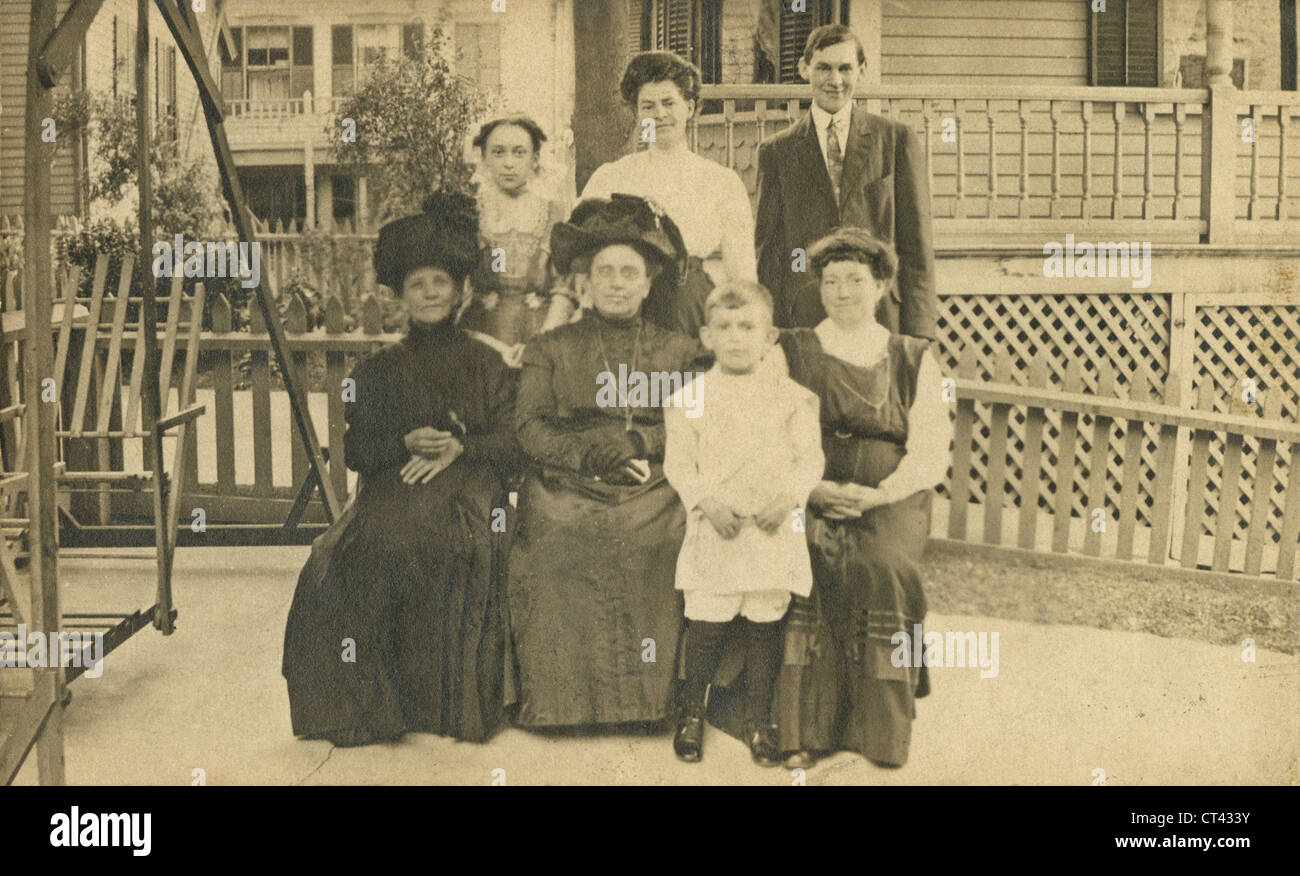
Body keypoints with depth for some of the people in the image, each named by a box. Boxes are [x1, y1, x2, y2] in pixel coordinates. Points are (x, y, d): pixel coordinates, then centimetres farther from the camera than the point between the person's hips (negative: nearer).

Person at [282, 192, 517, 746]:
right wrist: (407, 443, -7)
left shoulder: (485, 364, 18)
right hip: (392, 488, 2)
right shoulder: (378, 370, 21)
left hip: (465, 488, -1)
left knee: (457, 552, -37)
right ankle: (366, 705, -17)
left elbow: (512, 442, 8)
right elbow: (355, 450, 12)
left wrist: (458, 447, -10)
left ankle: (454, 703, -20)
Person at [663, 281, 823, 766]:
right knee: (705, 624, 4)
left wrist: (788, 497, -15)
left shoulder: (790, 395, 3)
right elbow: (677, 462, 0)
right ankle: (693, 713, 25)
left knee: (764, 625, 9)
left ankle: (759, 718, 24)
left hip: (774, 531, 1)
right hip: (713, 531, -1)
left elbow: (810, 456, 2)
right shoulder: (692, 395, 2)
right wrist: (706, 501, -15)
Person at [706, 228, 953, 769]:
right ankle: (802, 729, -24)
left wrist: (877, 495, -13)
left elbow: (929, 450, 4)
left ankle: (881, 732, -19)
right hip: (807, 499, 0)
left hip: (890, 500, 0)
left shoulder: (913, 359, 13)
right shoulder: (791, 352, 13)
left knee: (883, 565, -30)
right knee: (806, 558, -31)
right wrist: (814, 488, -13)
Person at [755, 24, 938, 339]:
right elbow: (767, 246, 9)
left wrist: (919, 330, -1)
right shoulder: (776, 151, 10)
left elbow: (916, 241, 6)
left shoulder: (898, 140, 8)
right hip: (802, 319, 0)